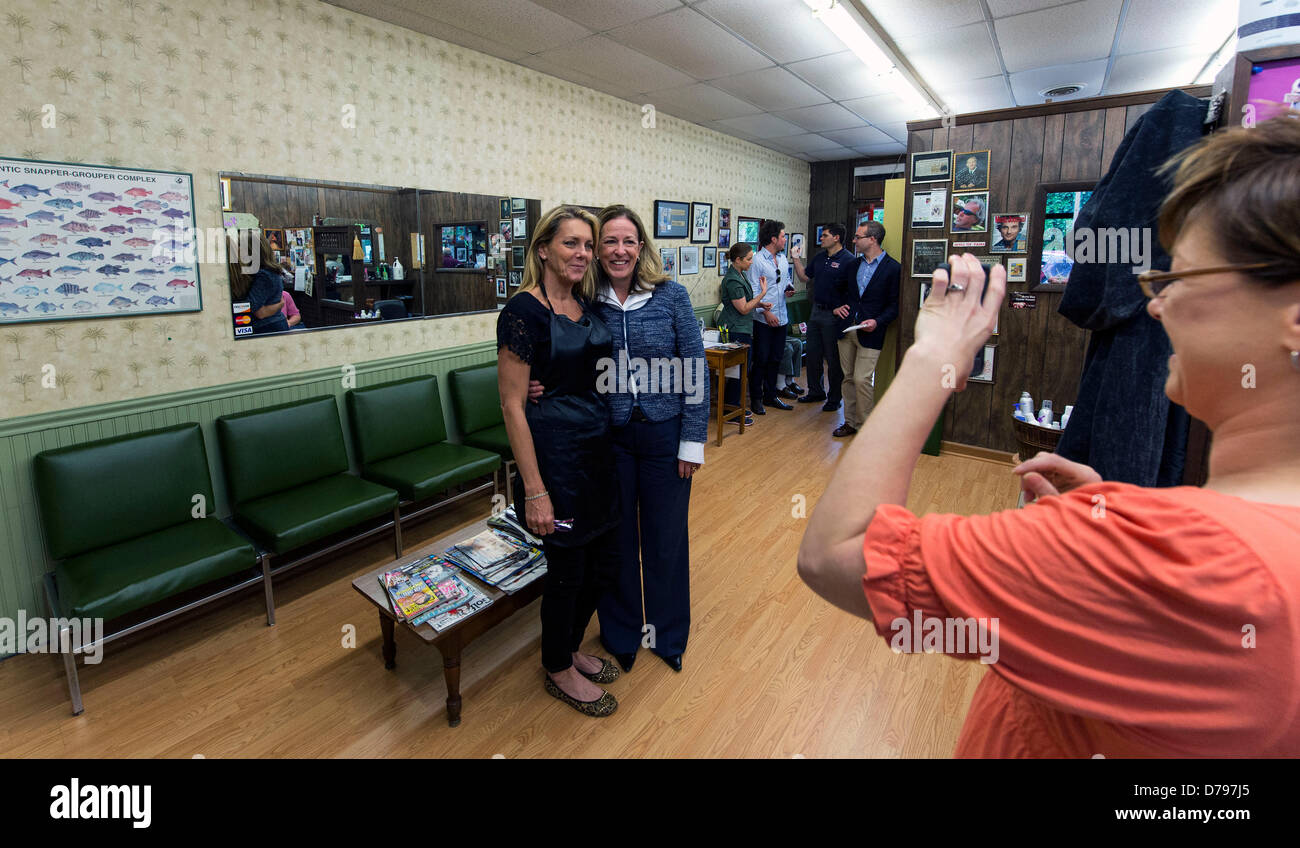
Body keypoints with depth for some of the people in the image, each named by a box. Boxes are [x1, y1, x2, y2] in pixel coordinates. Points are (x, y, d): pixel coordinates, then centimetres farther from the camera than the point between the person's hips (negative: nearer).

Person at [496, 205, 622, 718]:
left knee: (604, 559, 17)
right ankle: (558, 670, 34)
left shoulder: (587, 303, 8)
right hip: (554, 450, -8)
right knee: (568, 566, 7)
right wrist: (534, 490, -19)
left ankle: (571, 648, 42)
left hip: (598, 447, 8)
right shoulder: (524, 310, -14)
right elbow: (512, 405, -16)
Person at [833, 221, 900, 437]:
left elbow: (894, 305, -6)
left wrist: (878, 321, -19)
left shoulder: (892, 267, -7)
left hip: (870, 333, -6)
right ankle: (850, 422, 21)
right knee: (849, 378, 10)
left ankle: (864, 427, 6)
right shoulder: (854, 263, 11)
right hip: (847, 329, 6)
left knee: (862, 379, -8)